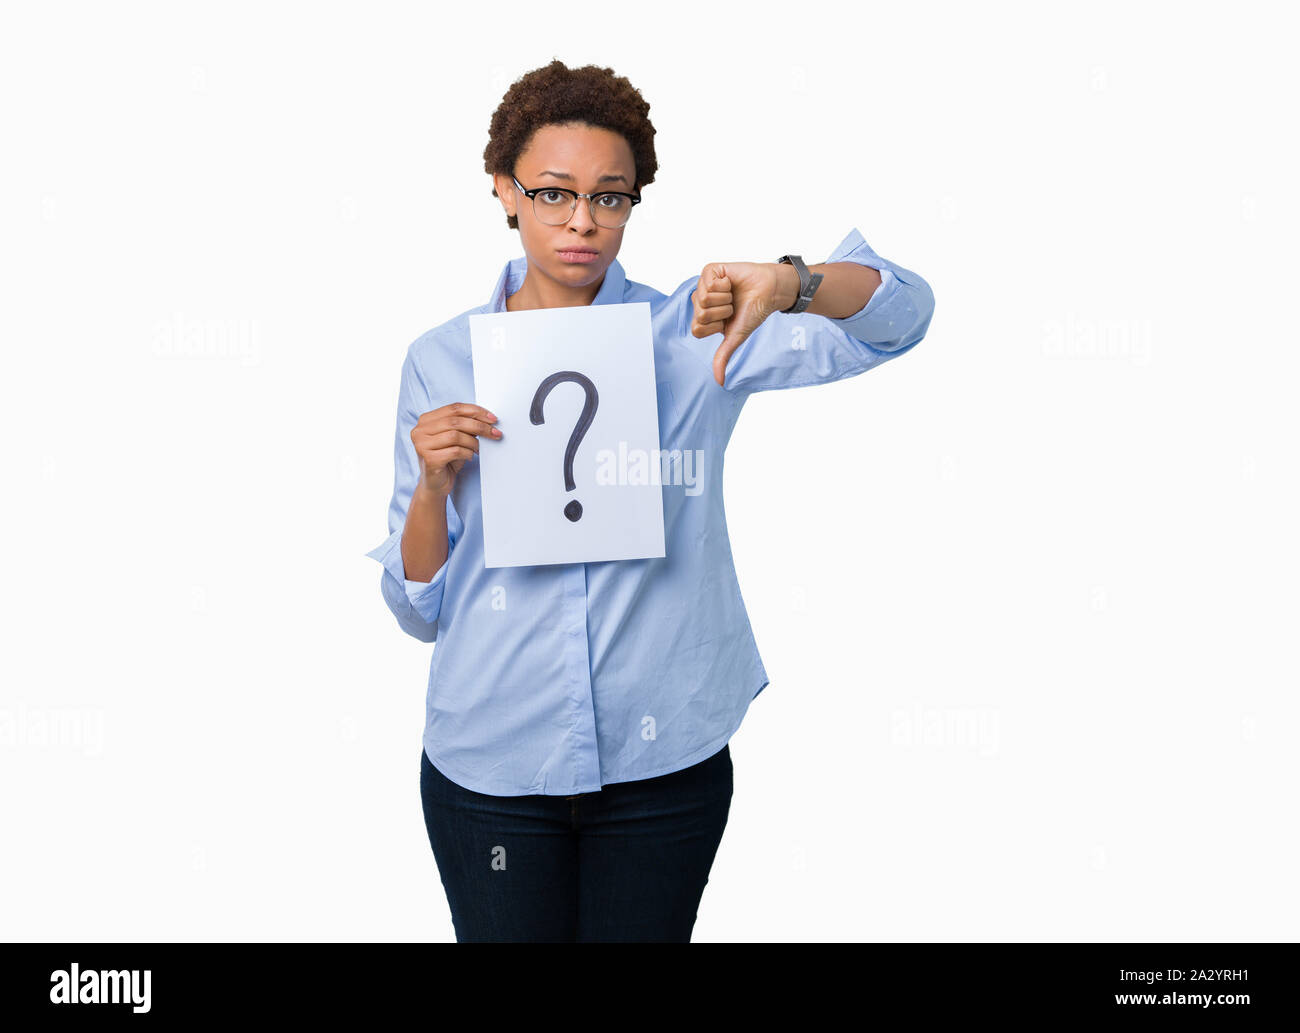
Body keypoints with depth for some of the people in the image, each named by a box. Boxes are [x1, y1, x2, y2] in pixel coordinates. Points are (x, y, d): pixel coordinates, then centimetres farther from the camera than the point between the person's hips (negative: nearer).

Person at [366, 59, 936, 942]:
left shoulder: (691, 337, -2)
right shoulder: (441, 362, 1)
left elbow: (902, 314, -13)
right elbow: (419, 609, 2)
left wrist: (786, 283, -32)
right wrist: (433, 484, -17)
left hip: (662, 763, 0)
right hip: (490, 762, 1)